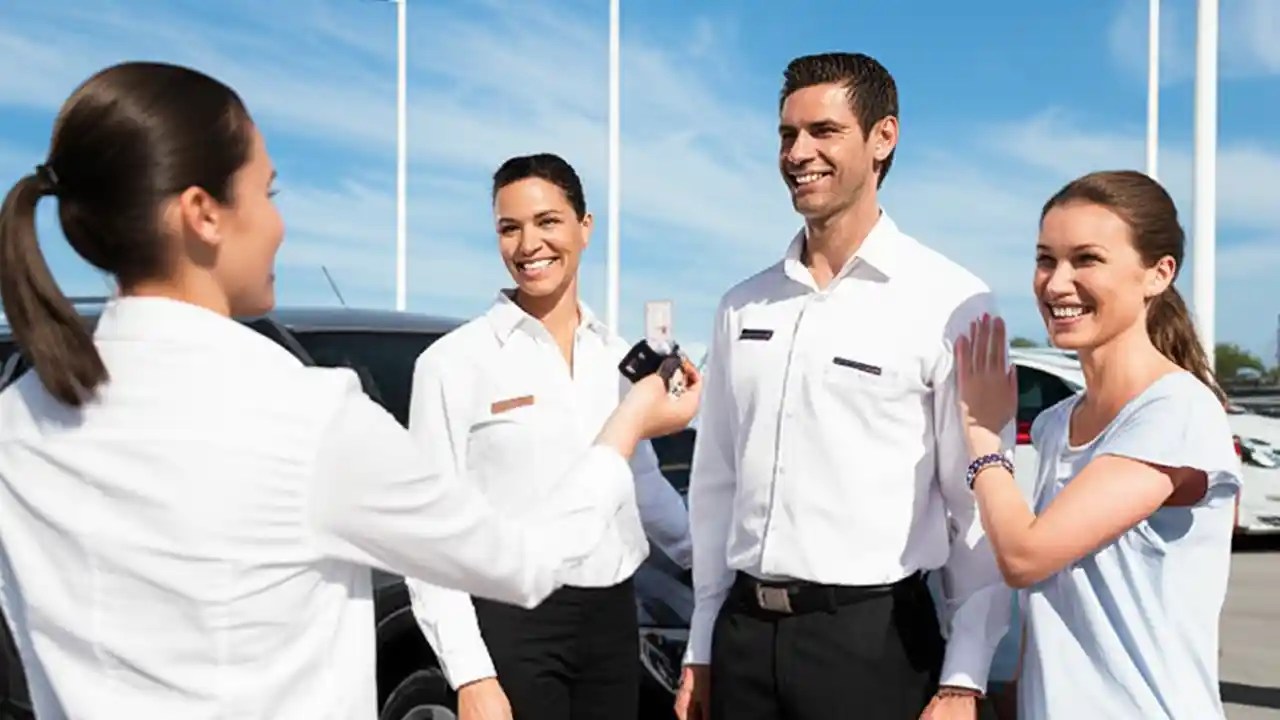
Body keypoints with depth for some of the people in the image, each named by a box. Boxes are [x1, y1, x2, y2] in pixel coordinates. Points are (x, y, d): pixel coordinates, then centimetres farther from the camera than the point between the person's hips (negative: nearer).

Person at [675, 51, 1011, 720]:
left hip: (872, 635, -4)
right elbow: (715, 483, 10)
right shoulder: (742, 306, 6)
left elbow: (981, 507, -8)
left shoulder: (947, 302, -8)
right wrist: (702, 644, 12)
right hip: (745, 629, 4)